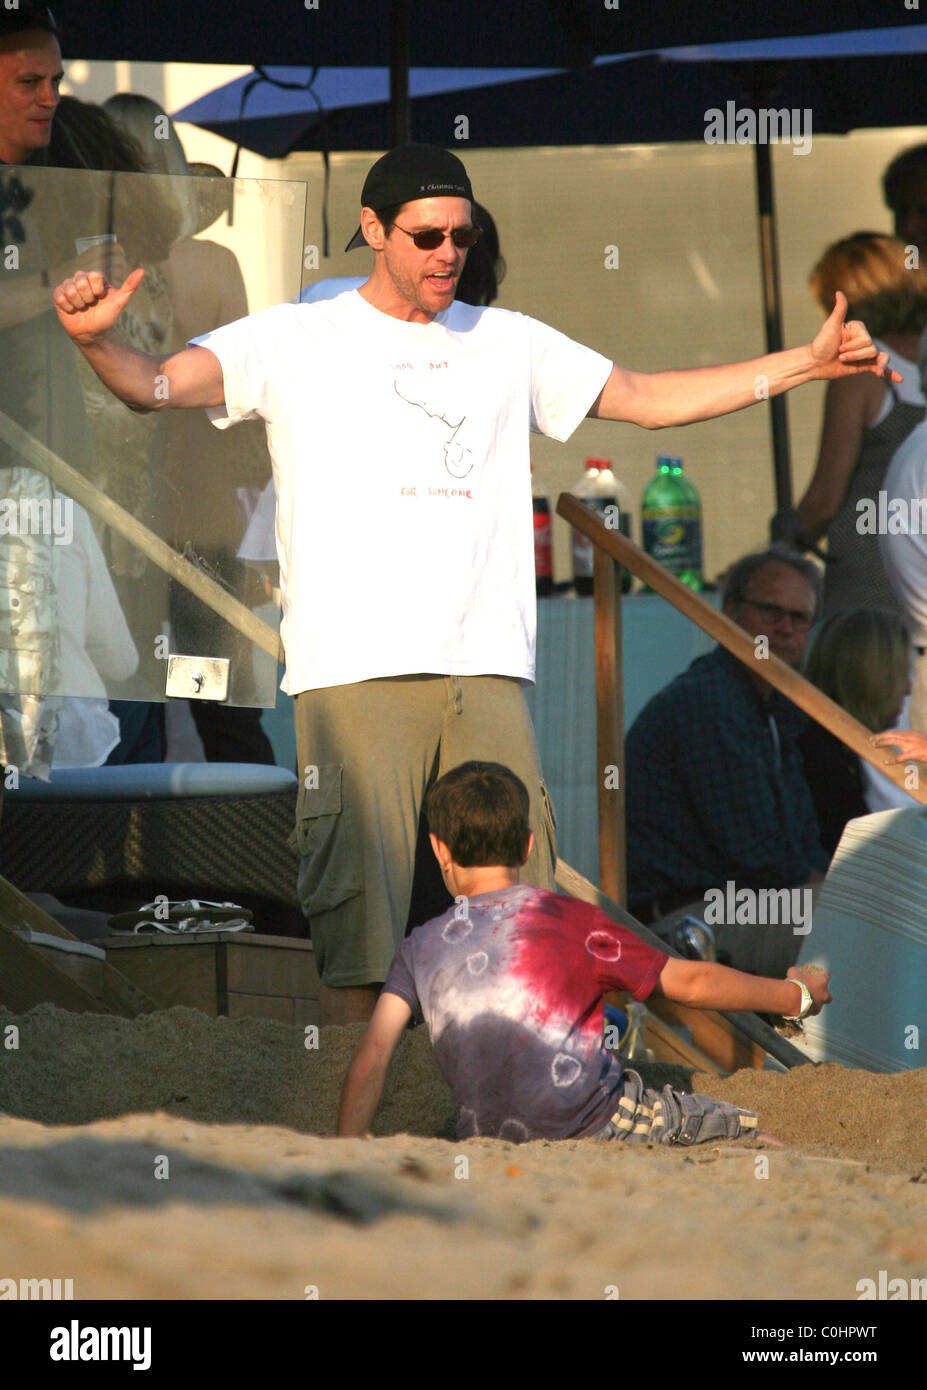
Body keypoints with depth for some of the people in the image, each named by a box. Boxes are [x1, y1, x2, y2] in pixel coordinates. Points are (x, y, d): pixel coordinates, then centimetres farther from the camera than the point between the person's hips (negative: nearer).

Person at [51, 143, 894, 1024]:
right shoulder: (295, 341, 7)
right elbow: (153, 386, -3)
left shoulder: (509, 344, 19)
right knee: (356, 923, -7)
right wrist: (97, 340, -25)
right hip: (353, 674, -3)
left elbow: (652, 399, 25)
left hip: (488, 670, 4)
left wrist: (806, 363, 19)